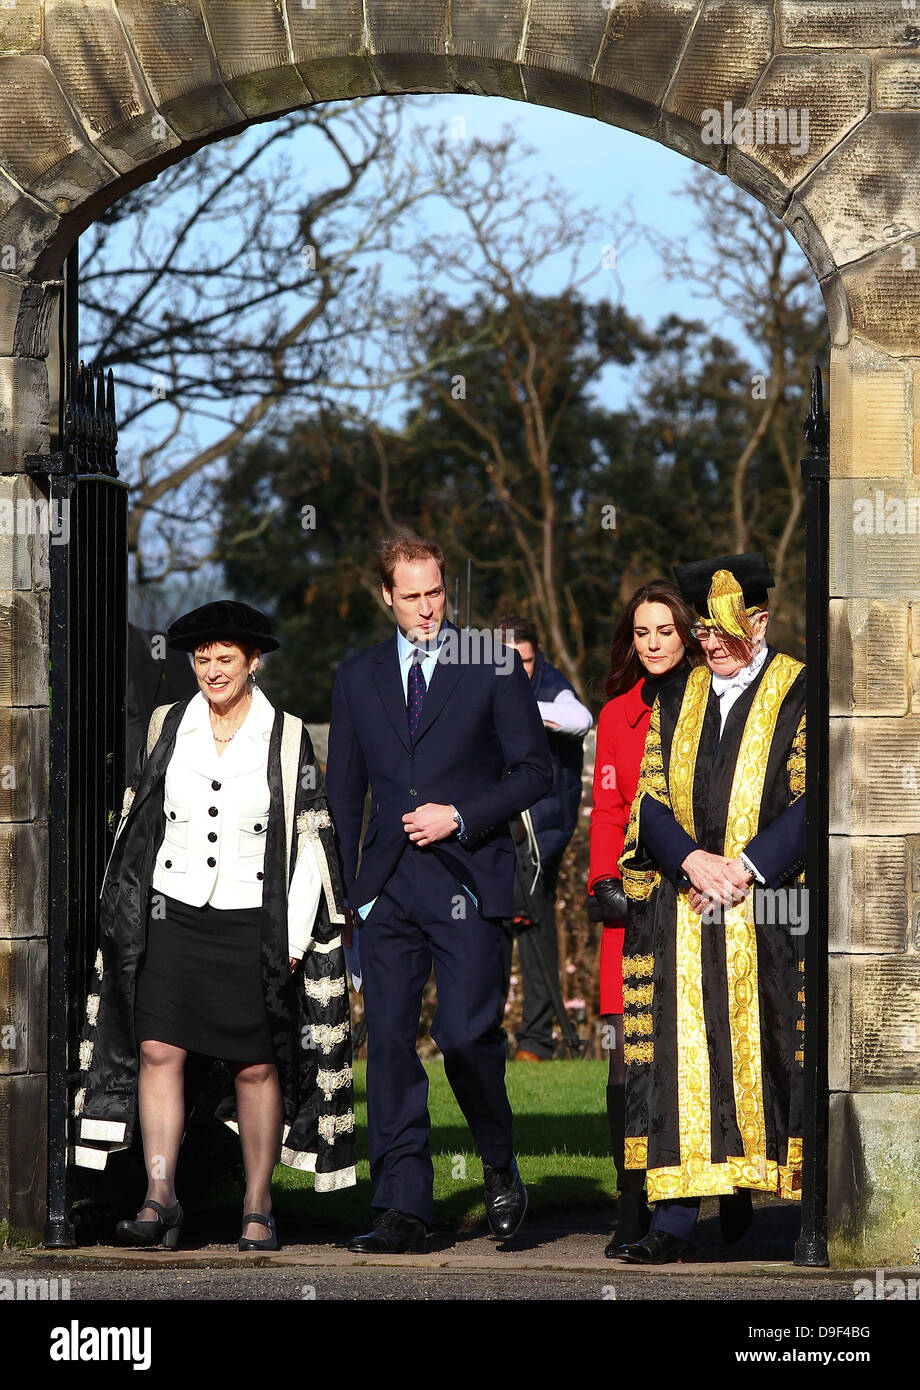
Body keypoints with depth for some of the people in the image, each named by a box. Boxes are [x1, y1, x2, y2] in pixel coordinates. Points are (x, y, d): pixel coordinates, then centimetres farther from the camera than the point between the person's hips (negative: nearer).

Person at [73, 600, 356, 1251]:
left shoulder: (287, 737, 0)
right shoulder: (168, 726, 7)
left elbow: (310, 841, 2)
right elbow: (138, 821, 14)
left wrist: (294, 936, -4)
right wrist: (124, 916, 10)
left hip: (252, 923, -2)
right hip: (174, 912, 2)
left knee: (257, 1067, 0)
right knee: (158, 1050, -10)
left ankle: (259, 1208, 9)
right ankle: (161, 1198, -9)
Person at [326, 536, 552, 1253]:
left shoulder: (494, 666, 3)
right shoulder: (358, 677, 13)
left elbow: (534, 769, 2)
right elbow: (343, 791, 17)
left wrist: (460, 816, -10)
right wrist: (345, 884, 9)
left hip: (467, 877, -3)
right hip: (386, 885, 3)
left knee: (467, 1037, -11)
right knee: (390, 1044, -2)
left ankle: (501, 1171, 16)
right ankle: (403, 1212, 0)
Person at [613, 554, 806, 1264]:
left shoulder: (800, 695, 1)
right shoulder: (676, 699, 13)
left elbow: (810, 801, -6)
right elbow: (650, 799, 8)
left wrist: (744, 869, -15)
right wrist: (694, 860, -10)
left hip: (768, 907, -3)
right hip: (682, 909, 3)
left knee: (764, 1054, 1)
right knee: (680, 1056, -5)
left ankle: (743, 1188, 19)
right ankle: (677, 1214, -8)